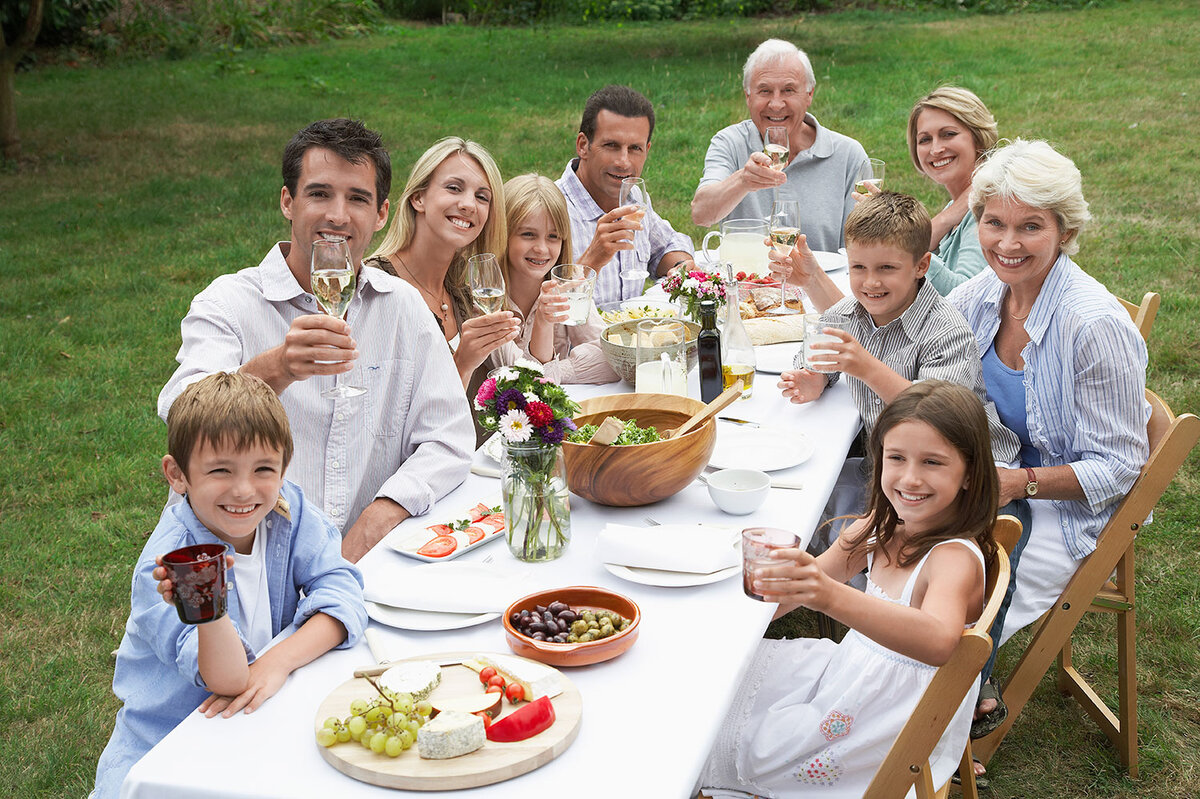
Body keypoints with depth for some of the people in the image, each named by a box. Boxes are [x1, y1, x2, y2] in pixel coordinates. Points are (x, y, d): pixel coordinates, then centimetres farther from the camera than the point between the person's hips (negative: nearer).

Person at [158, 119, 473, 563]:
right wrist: (273, 370, -38)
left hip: (370, 562, 4)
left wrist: (377, 521, -11)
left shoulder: (402, 305, 9)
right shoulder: (228, 303, -1)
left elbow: (449, 440, 6)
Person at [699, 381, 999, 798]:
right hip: (851, 668, 8)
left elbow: (938, 641, -51)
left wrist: (832, 597, -64)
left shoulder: (956, 557, -29)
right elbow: (816, 576, 12)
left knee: (732, 746, -4)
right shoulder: (880, 528, -4)